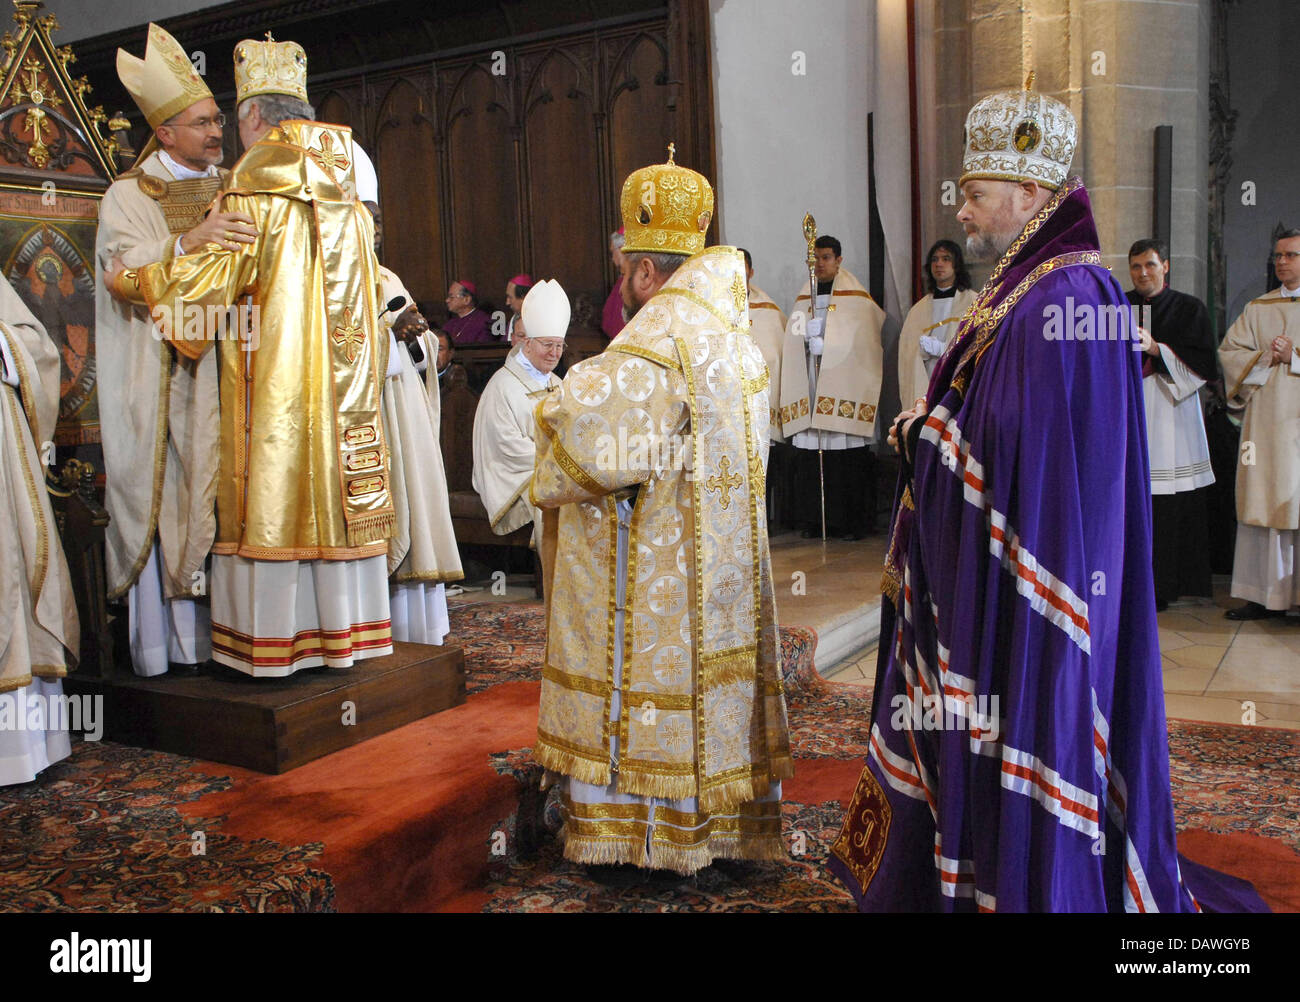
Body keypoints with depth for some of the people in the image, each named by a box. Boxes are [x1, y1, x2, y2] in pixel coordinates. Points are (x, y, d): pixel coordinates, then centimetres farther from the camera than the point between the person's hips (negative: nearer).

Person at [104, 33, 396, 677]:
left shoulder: (257, 178, -7)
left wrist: (131, 281, 5)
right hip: (342, 375, 6)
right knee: (334, 481, 8)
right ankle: (342, 627, 14)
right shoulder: (344, 183, 13)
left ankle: (271, 638, 4)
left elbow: (214, 272, -9)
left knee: (273, 488, -1)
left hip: (273, 372, -6)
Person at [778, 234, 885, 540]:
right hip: (810, 386, 4)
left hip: (841, 385, -4)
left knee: (847, 455, -7)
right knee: (811, 455, 0)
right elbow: (795, 340, 16)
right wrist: (812, 341, -5)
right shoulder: (804, 297, 17)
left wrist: (820, 344, -9)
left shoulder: (854, 297, 2)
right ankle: (814, 519, 6)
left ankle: (850, 521, -1)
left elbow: (859, 343, -6)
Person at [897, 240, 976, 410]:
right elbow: (907, 352, 9)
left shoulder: (973, 302, 5)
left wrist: (941, 348, -14)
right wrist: (924, 349, -12)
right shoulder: (918, 309, 17)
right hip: (926, 387, 3)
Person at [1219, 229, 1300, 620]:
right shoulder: (1257, 308, 15)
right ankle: (1267, 596, 6)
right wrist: (1266, 358, -8)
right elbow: (1229, 352, 8)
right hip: (1265, 420, 3)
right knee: (1263, 501, 1)